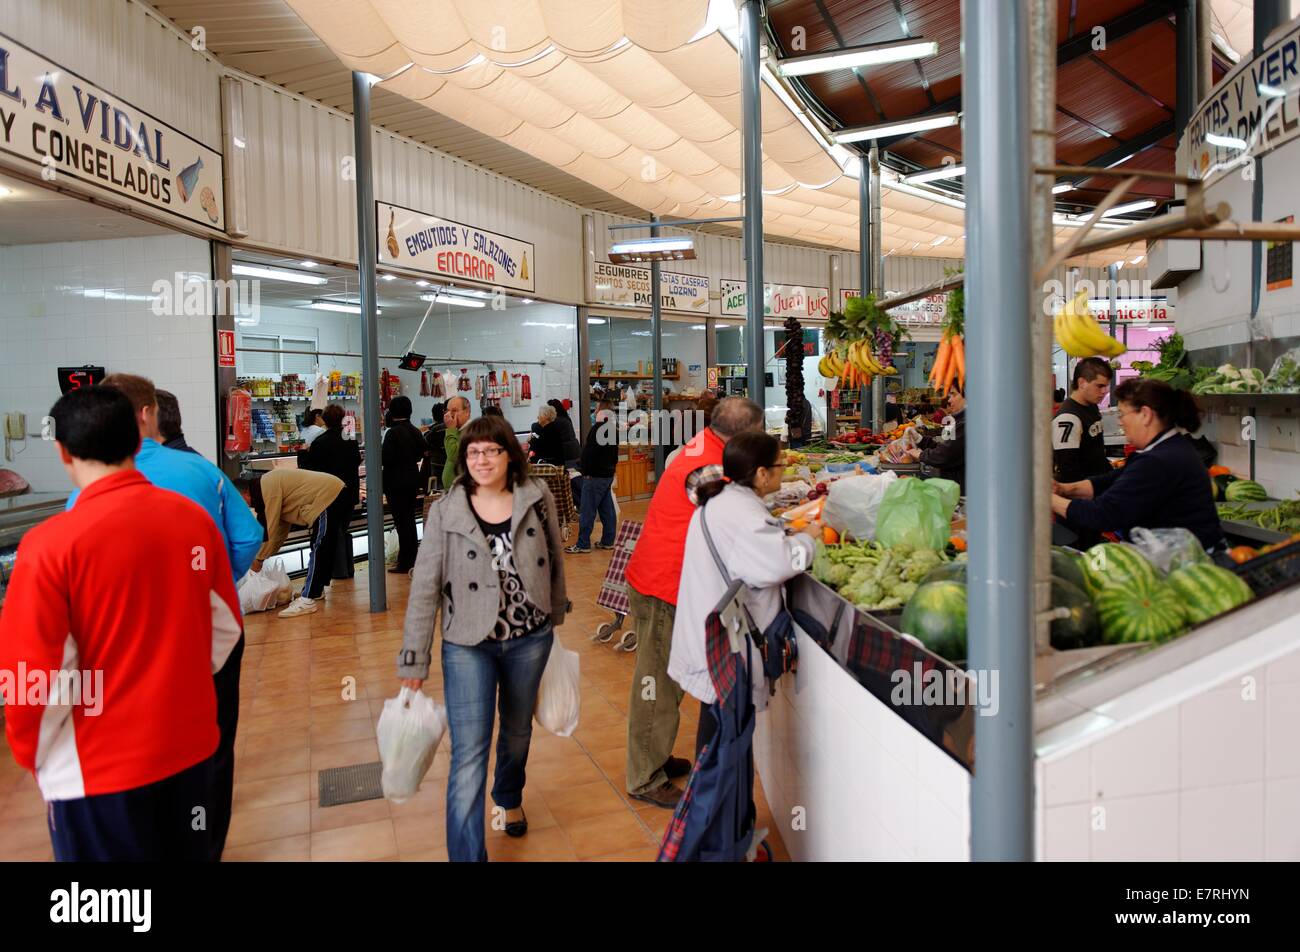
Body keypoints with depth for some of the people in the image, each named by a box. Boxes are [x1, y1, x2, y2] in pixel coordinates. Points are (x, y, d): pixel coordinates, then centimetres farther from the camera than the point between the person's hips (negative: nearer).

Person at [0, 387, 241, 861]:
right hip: (191, 741, 4)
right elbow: (226, 627, 3)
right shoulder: (195, 518, -7)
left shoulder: (51, 543, -19)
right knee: (191, 853, 21)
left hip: (99, 766, -4)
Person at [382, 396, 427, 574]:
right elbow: (420, 454, 12)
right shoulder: (415, 431, 4)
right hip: (413, 479, 7)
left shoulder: (393, 432, -17)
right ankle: (412, 559, 23)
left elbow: (386, 459, -19)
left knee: (401, 521, -2)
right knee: (409, 518, 16)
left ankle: (405, 562, 2)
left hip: (396, 482, -7)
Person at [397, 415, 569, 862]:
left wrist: (557, 614, 14)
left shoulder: (536, 497, -7)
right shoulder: (445, 511, -11)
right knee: (468, 753, -5)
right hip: (467, 645, -2)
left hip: (530, 639, 2)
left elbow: (555, 559, 7)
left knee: (518, 731, 23)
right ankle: (467, 854, 8)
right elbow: (425, 587, -9)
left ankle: (509, 798, 53)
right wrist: (414, 660, -9)